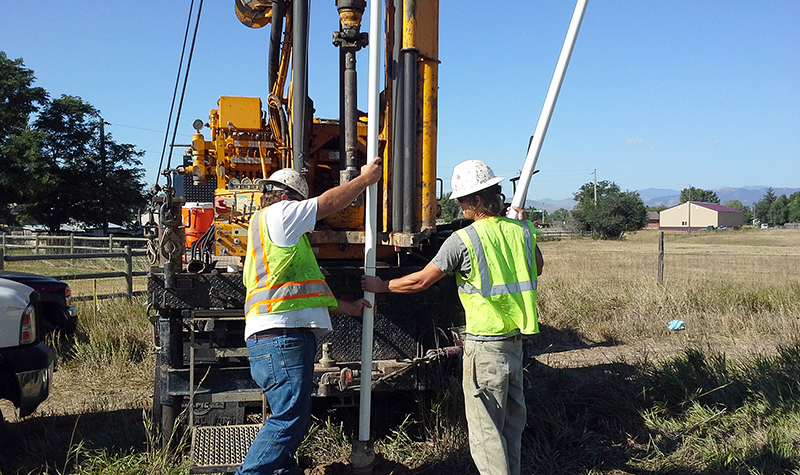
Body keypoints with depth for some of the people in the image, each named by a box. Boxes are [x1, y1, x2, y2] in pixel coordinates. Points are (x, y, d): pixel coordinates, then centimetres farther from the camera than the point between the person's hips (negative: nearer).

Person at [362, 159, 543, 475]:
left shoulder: (462, 240, -16)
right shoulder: (521, 230, 2)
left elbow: (421, 281, -7)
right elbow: (537, 267, 22)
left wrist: (382, 286, 8)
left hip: (485, 343, -7)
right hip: (516, 338, 8)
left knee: (485, 428, 1)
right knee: (512, 419, 20)